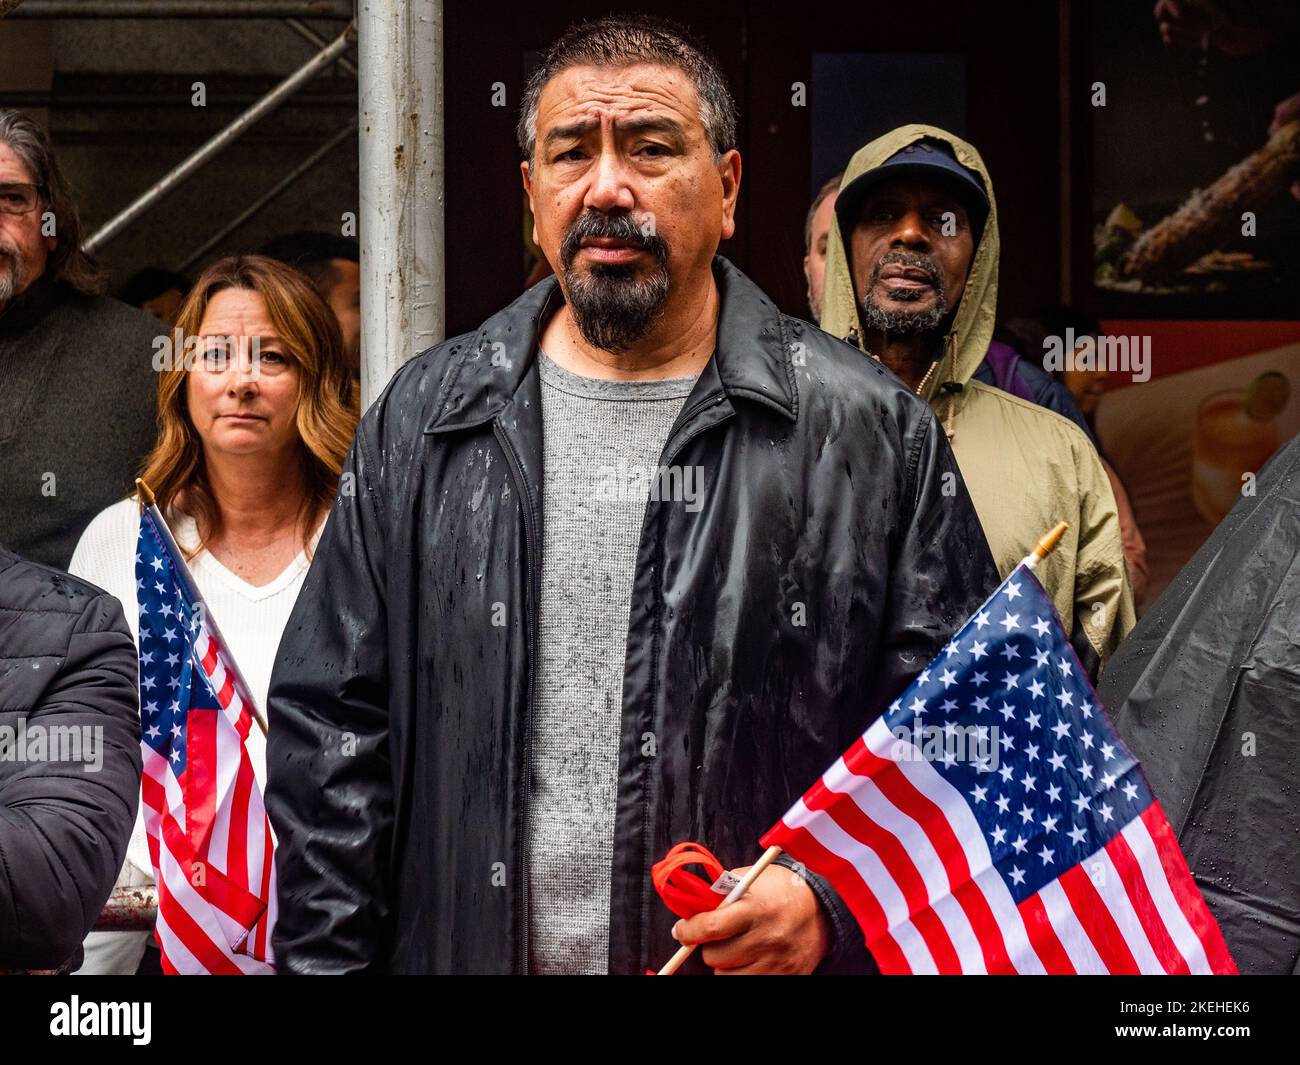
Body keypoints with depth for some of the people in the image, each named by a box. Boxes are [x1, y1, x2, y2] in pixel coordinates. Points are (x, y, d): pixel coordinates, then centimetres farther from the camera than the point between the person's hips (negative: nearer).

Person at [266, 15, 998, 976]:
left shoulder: (873, 434, -3)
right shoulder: (420, 423, 4)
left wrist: (834, 903, -17)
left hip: (772, 962, -2)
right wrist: (327, 958, -3)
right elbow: (331, 734, 5)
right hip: (460, 948, 2)